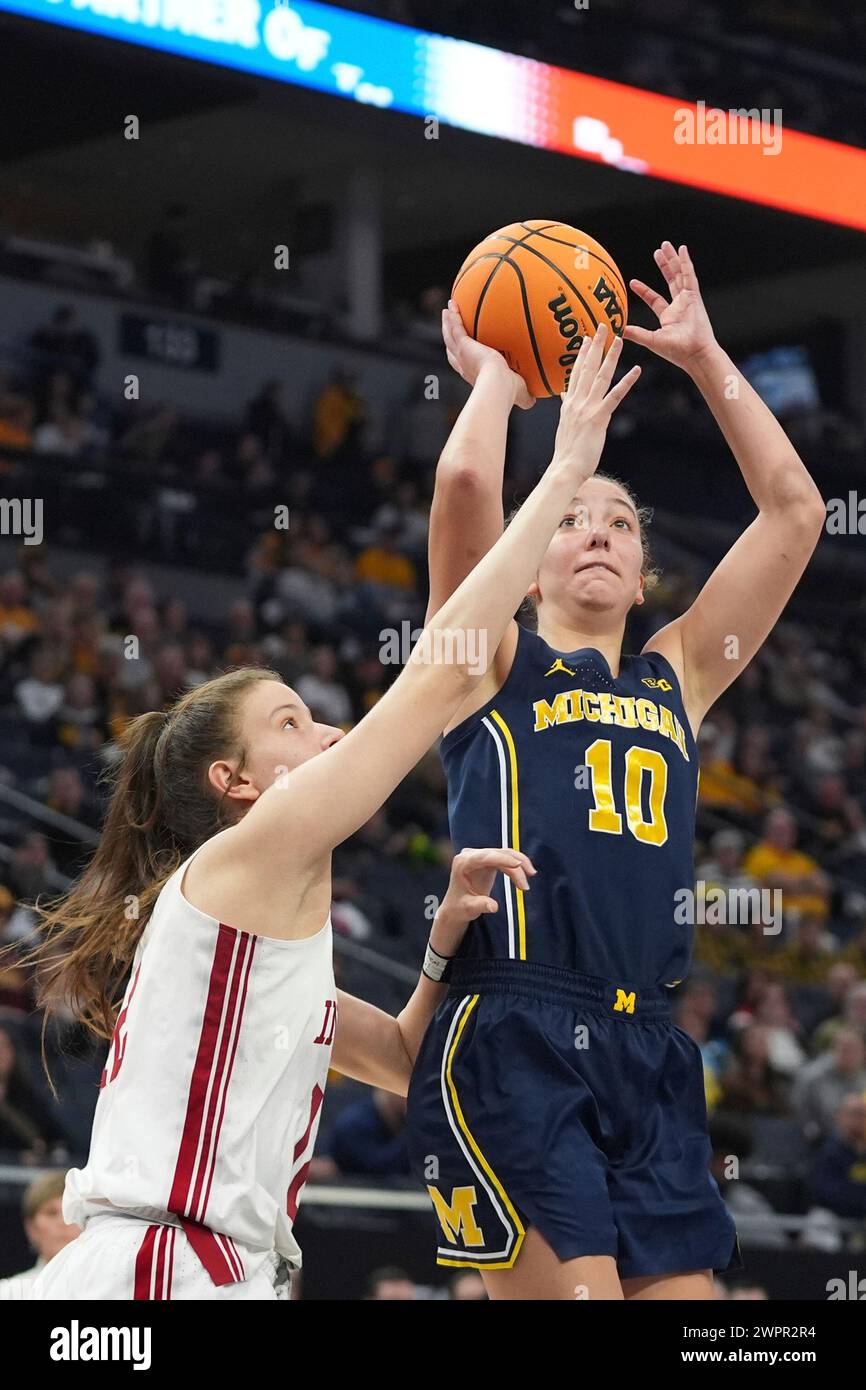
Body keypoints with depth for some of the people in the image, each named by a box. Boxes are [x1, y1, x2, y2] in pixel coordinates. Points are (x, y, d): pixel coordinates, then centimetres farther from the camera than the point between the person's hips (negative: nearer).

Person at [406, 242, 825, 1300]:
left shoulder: (676, 680, 23)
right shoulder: (494, 666, 10)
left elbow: (794, 512, 20)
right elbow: (465, 481, -6)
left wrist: (703, 357, 21)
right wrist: (496, 377, 13)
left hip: (649, 1055, 5)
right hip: (510, 1041, -5)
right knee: (572, 1295, -17)